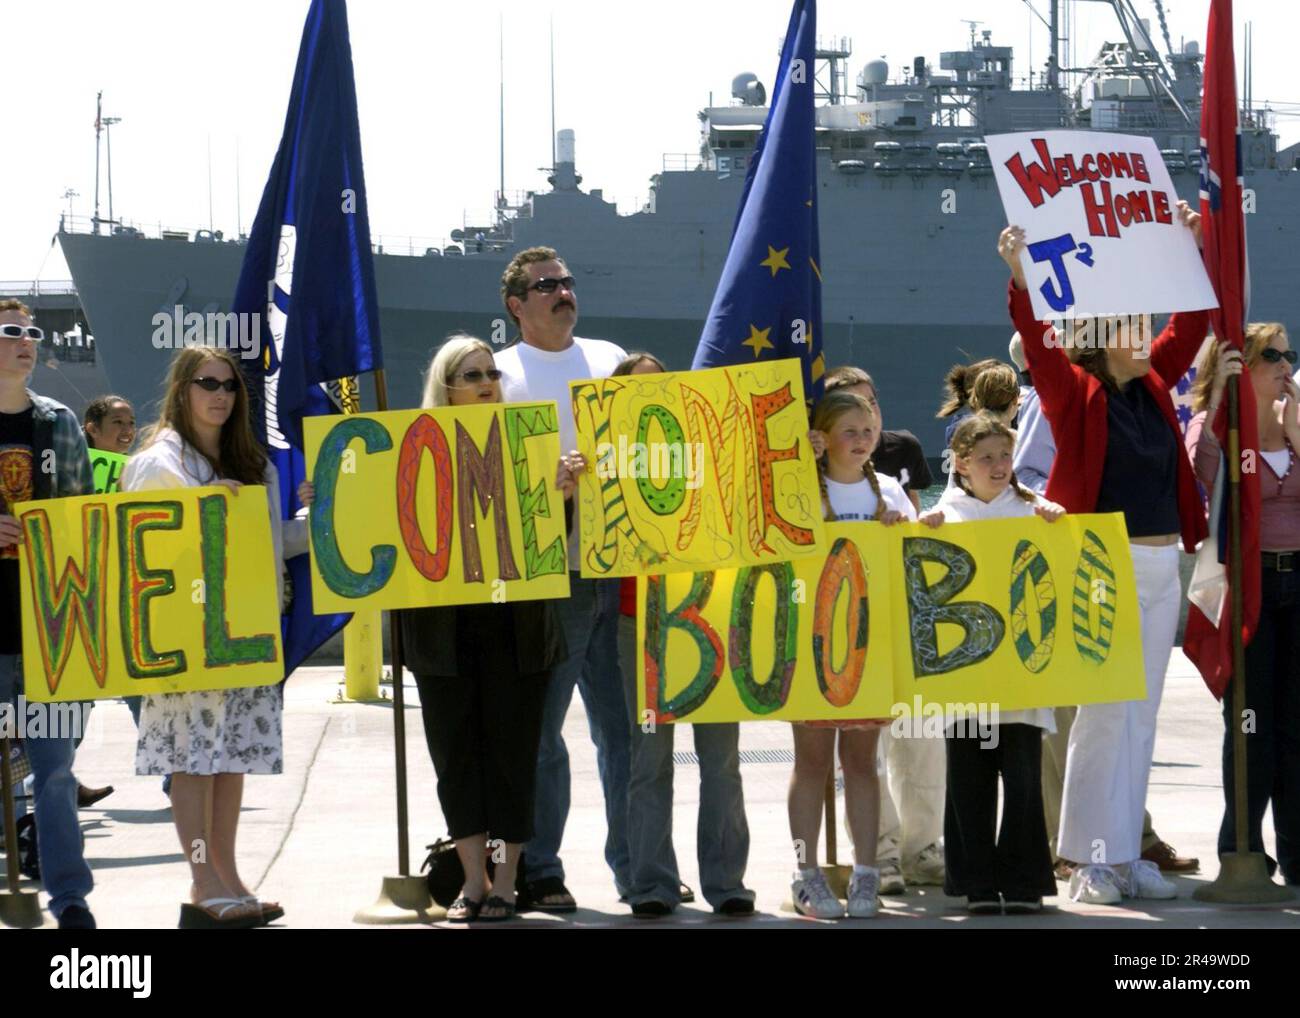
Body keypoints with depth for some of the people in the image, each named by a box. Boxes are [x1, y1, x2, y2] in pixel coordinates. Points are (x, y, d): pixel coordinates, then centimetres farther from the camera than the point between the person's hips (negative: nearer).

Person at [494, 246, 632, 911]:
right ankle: (538, 870, 5)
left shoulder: (610, 359, 17)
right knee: (538, 728, -2)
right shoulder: (500, 374, 3)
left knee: (626, 724, 5)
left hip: (620, 570, 4)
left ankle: (637, 866, 11)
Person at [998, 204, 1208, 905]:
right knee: (1102, 711, -6)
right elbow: (1039, 342, -19)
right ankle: (1090, 861, -1)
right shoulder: (1075, 393, -5)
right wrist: (1020, 276, -32)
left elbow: (1191, 325, 16)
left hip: (1161, 566, 7)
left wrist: (1194, 248, 13)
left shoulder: (1153, 386, 11)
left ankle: (1126, 854, 13)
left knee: (1141, 715, 8)